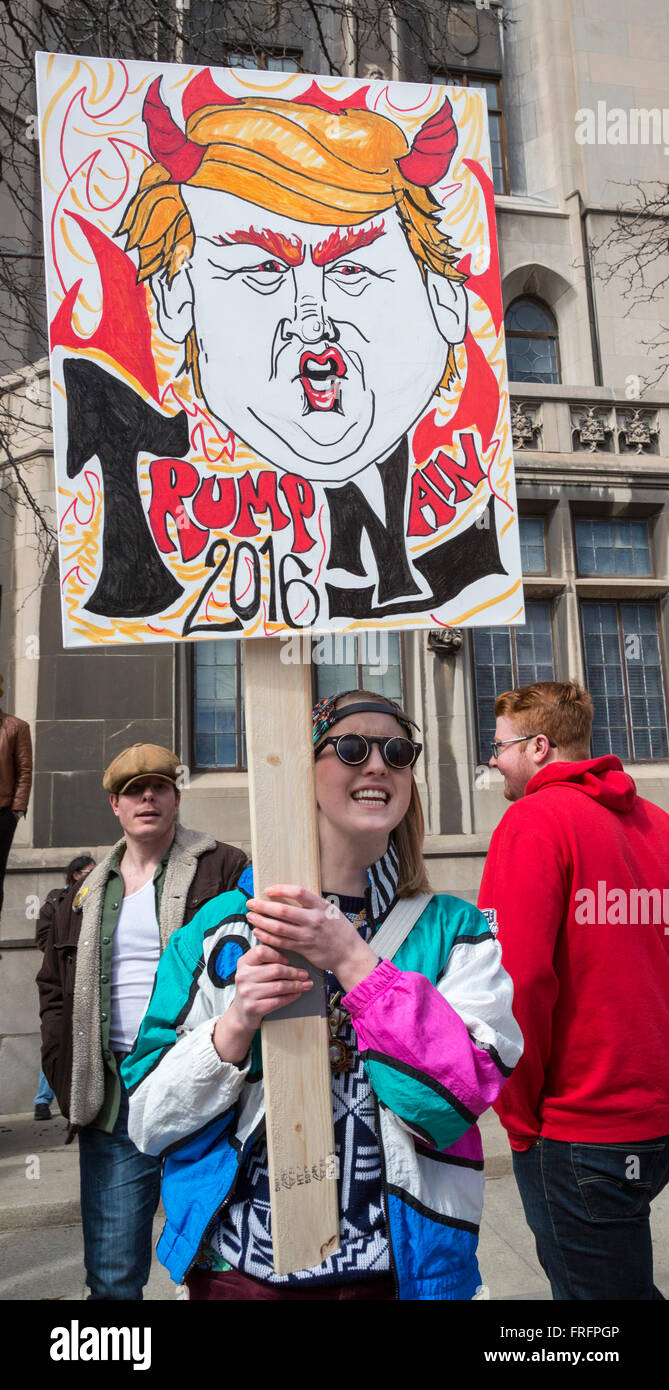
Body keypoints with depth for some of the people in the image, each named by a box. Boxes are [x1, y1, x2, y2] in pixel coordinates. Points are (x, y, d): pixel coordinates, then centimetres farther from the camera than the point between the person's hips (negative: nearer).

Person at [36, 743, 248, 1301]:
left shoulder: (224, 871, -2)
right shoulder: (87, 894, 14)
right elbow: (55, 991, 19)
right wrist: (67, 1077, 7)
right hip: (113, 1104, 4)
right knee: (112, 1276, 12)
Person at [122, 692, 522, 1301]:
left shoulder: (453, 931, -5)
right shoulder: (222, 927, -5)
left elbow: (465, 1094, -18)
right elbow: (148, 1120, -4)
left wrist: (352, 959, -24)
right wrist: (235, 1026, -21)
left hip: (398, 1270, 0)